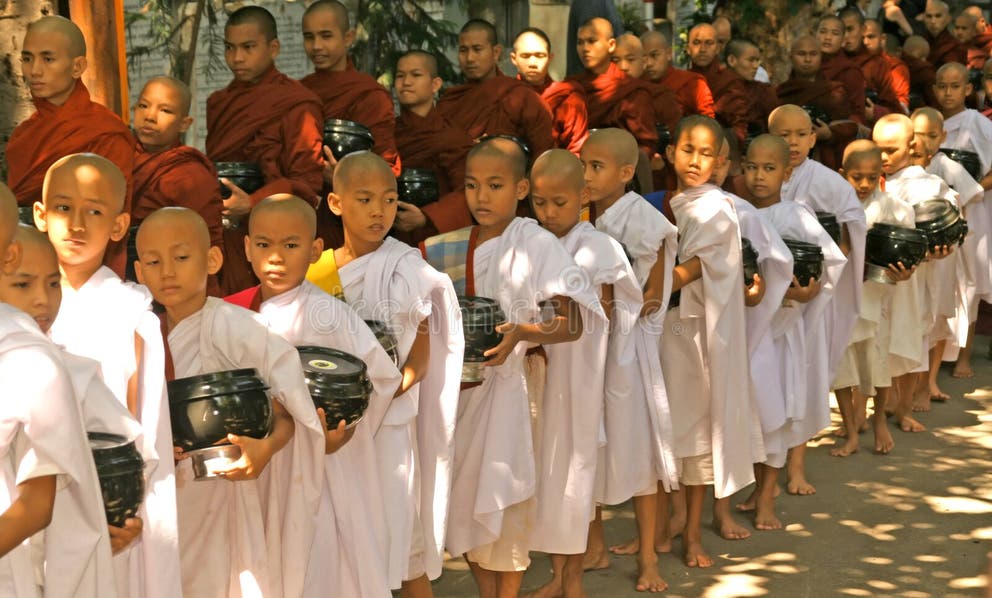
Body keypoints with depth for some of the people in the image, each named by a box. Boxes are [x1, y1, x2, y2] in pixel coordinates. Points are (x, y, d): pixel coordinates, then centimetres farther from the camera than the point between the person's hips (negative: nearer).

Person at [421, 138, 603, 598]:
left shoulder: (538, 244, -9)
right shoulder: (451, 249, 6)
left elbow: (572, 324, -15)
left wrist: (522, 333, -32)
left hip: (506, 383, -5)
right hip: (459, 384, 5)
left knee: (504, 498, 0)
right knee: (467, 496, 10)